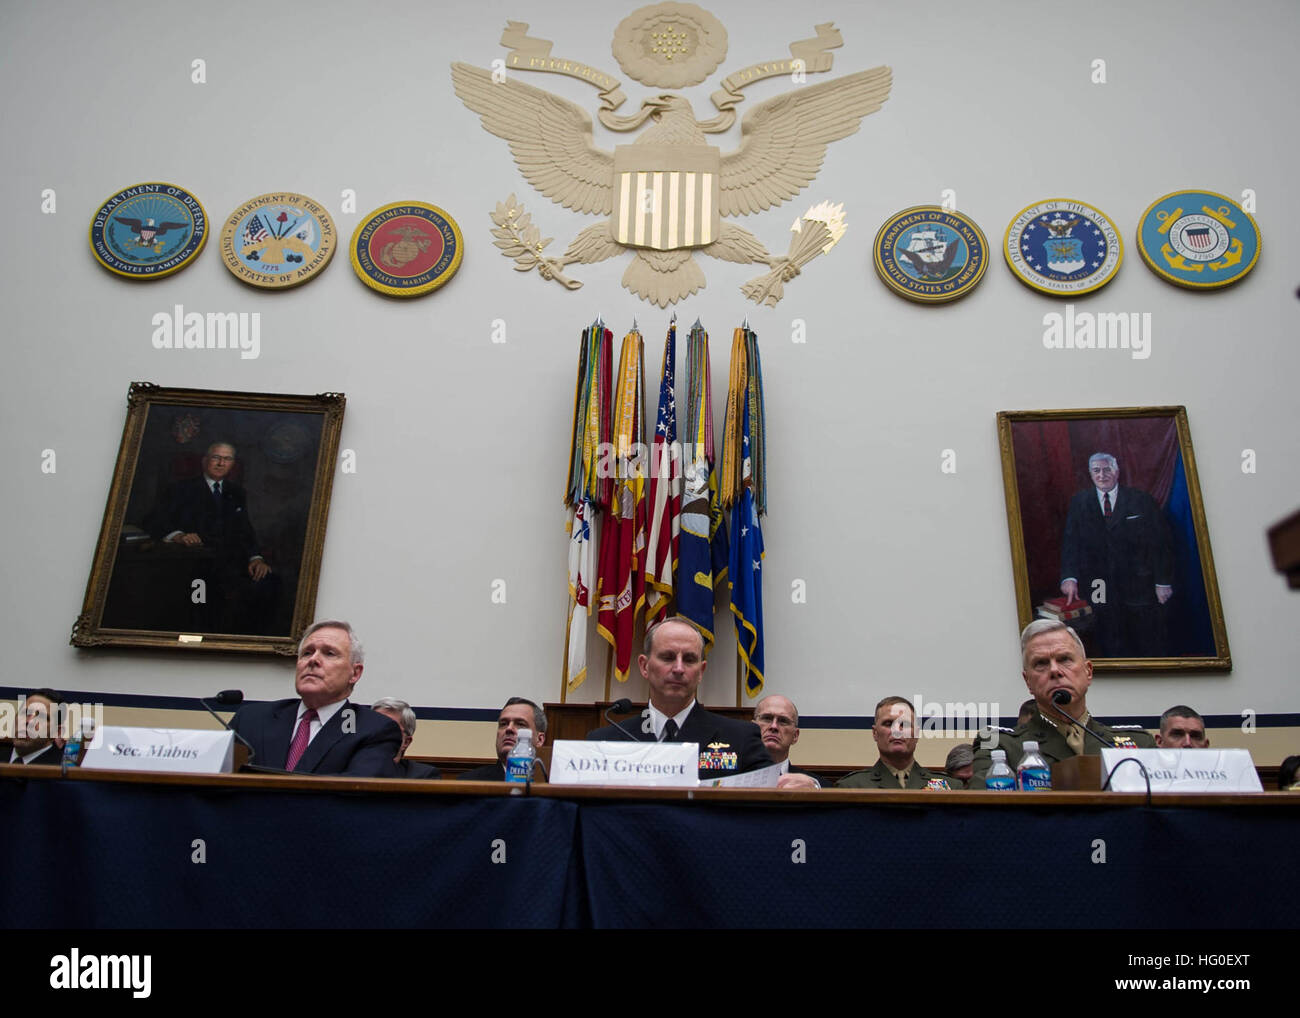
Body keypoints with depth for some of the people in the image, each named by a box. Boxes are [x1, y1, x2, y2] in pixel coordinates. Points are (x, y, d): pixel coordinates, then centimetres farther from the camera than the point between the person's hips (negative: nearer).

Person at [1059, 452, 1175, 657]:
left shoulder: (1141, 501, 3)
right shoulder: (1078, 504, 7)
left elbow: (1161, 542, 2)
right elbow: (1070, 542, 0)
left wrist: (1163, 581, -3)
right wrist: (1069, 577, -14)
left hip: (1139, 586, -1)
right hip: (1099, 592, 1)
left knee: (1150, 648, 6)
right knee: (1111, 650, 5)